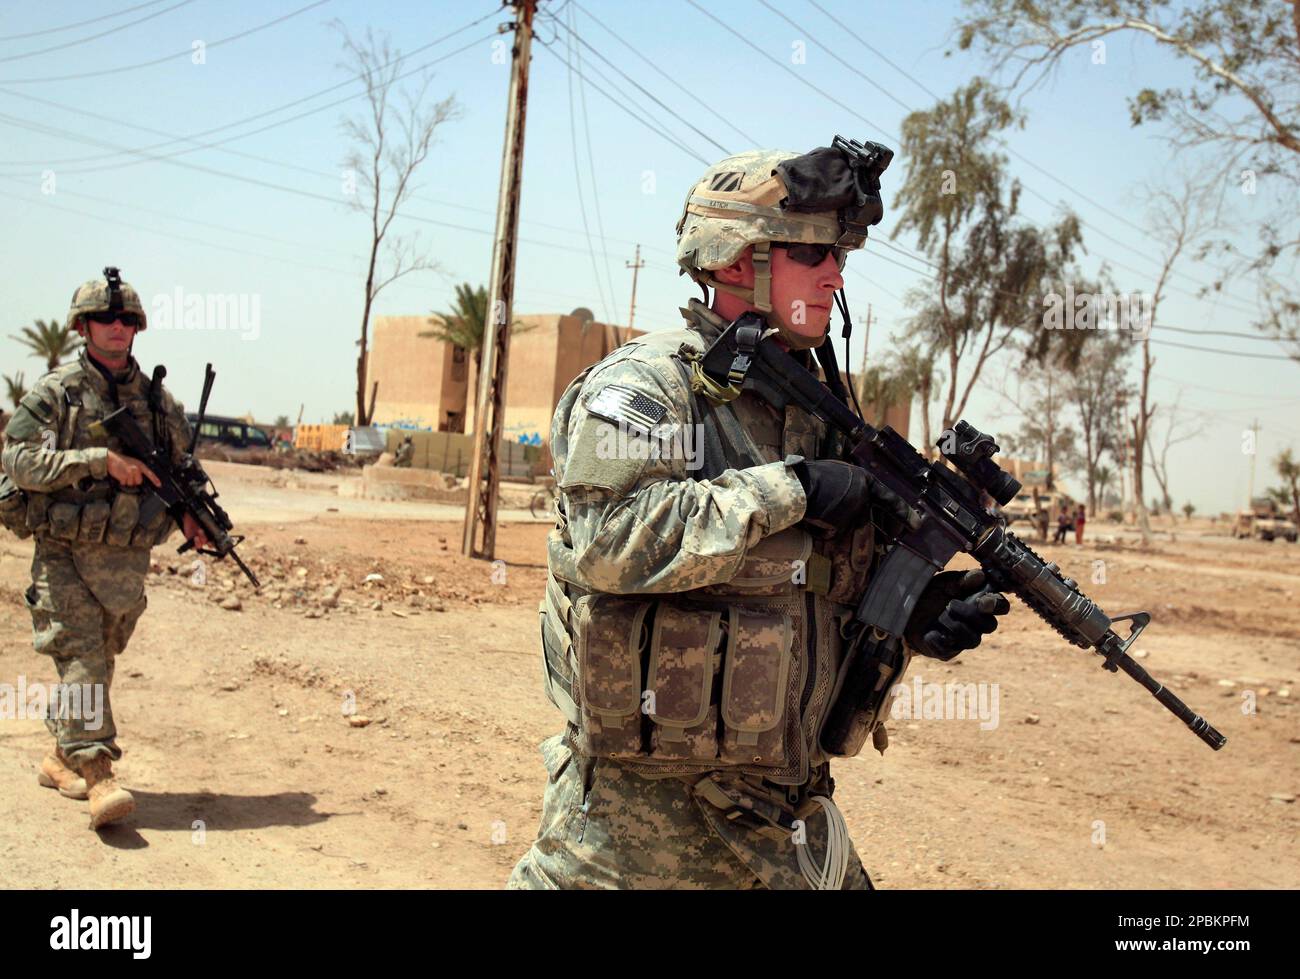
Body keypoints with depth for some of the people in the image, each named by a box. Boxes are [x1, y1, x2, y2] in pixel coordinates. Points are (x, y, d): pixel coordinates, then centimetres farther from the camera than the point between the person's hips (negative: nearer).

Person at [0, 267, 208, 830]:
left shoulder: (158, 401, 9)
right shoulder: (55, 393, -3)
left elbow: (180, 471, 18)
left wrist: (190, 516, -2)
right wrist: (101, 459, -22)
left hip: (128, 561, 4)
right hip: (64, 555, -4)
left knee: (101, 662, 11)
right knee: (79, 659, -12)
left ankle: (62, 759, 29)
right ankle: (97, 776, -13)